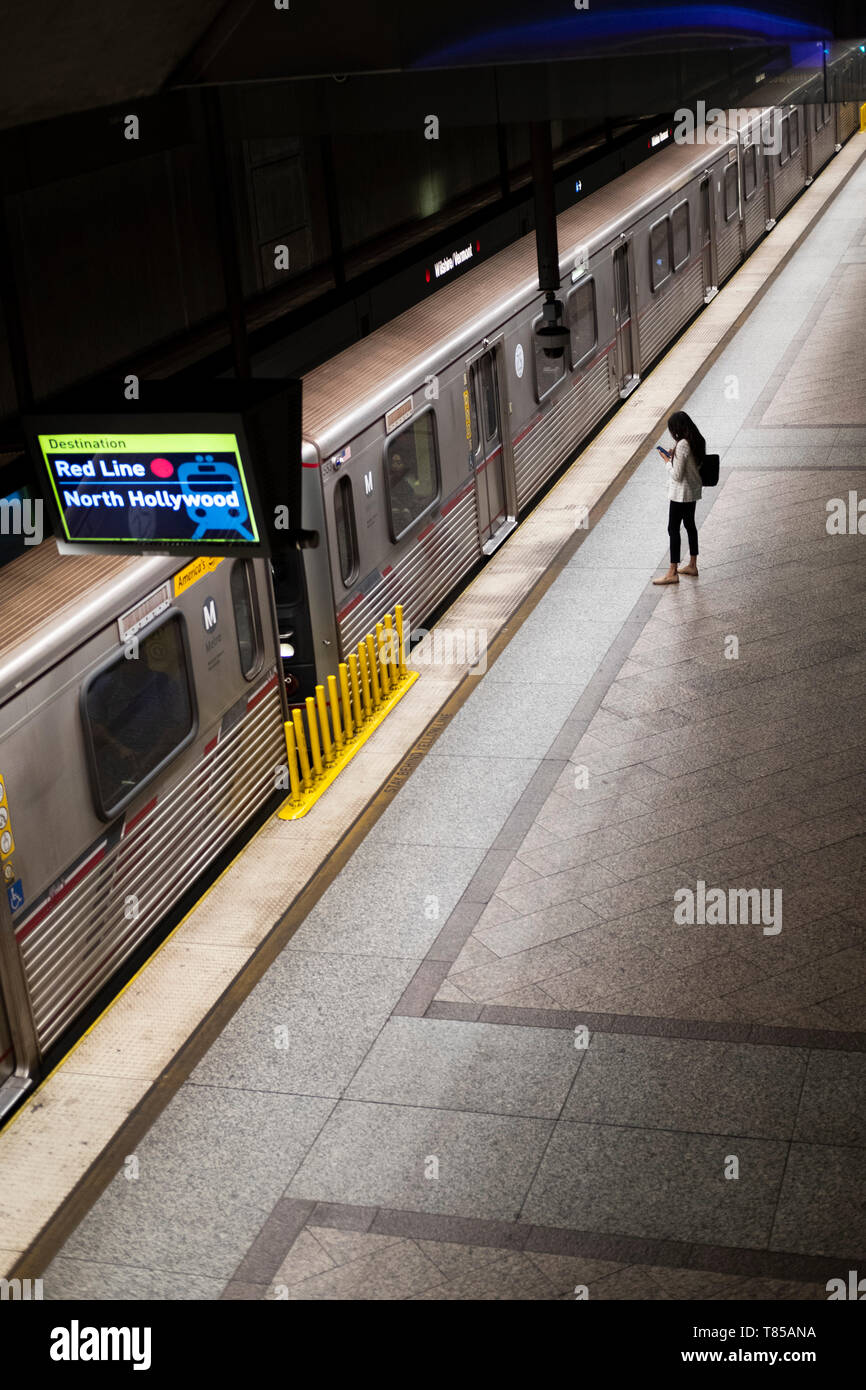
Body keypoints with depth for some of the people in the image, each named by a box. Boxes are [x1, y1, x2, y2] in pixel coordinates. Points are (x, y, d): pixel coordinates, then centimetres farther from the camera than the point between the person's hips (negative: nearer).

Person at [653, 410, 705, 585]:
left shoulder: (682, 445, -26)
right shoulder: (698, 441, 1)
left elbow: (676, 476, -24)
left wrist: (667, 460, -10)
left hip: (681, 494, -9)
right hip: (693, 491, 9)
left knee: (673, 529, -2)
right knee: (690, 525, 20)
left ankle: (673, 573, 1)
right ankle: (692, 565, 31)